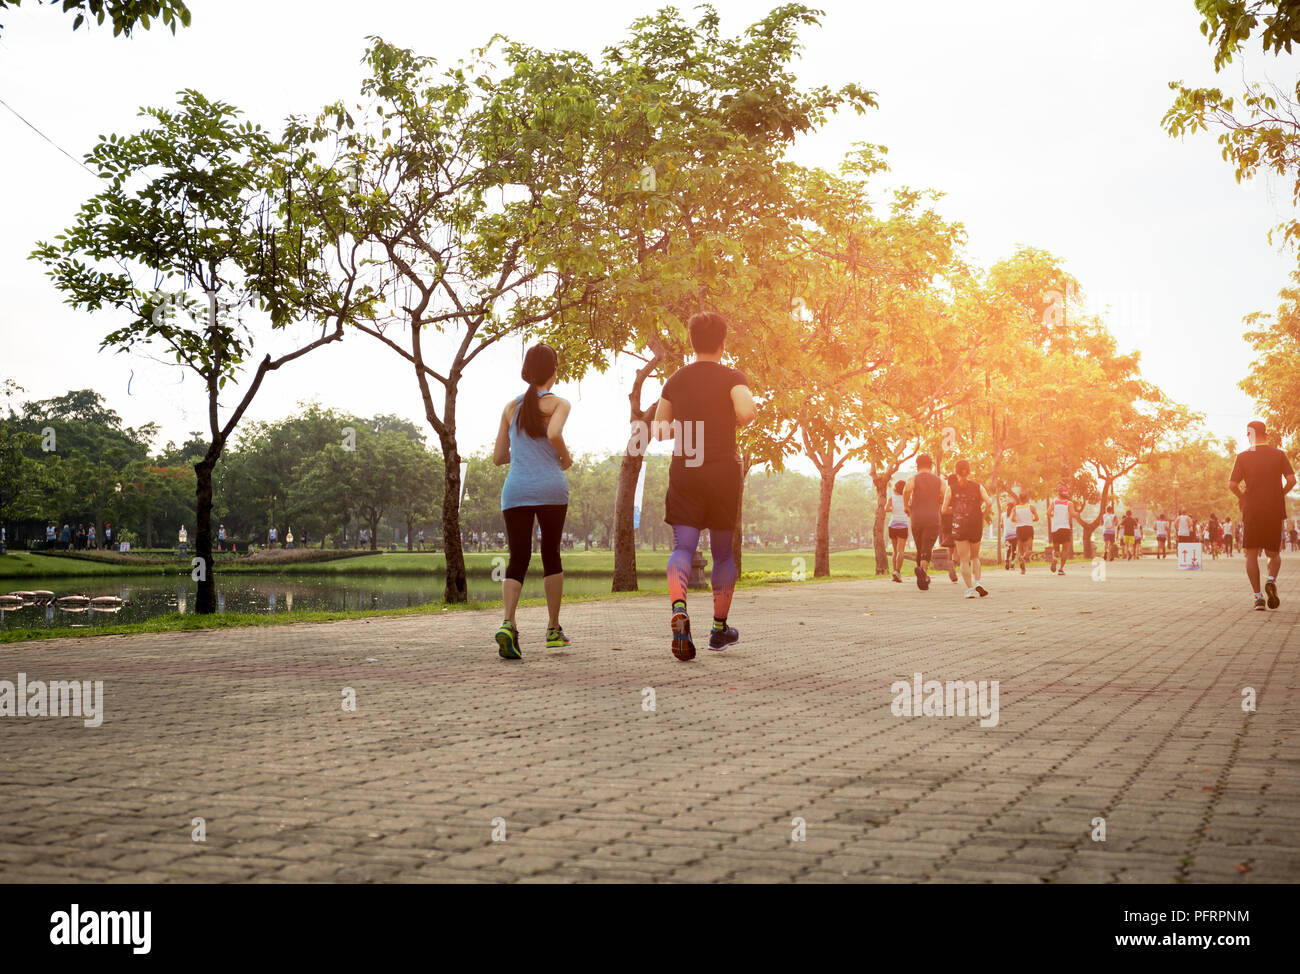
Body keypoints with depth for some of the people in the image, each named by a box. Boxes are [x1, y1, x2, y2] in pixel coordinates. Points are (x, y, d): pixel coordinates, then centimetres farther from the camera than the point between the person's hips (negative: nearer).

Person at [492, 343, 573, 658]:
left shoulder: (511, 407, 14)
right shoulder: (559, 404, 2)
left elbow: (498, 457, 15)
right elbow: (553, 433, -19)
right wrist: (566, 458, -1)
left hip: (515, 491, 2)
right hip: (550, 489, -2)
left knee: (517, 560, -1)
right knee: (551, 555, 15)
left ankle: (508, 623, -26)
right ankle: (553, 629, 21)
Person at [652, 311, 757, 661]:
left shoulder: (675, 380, 9)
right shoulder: (732, 377, -3)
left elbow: (660, 430, 11)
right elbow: (746, 411, -22)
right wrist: (740, 419, 0)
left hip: (684, 471, 2)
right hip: (723, 469, -2)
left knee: (683, 547, -7)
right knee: (723, 552, 13)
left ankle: (679, 609, -36)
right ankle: (720, 628, 21)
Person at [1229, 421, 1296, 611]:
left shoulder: (1243, 456, 1)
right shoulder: (1279, 454, 4)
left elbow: (1232, 485, -5)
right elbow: (1291, 480, -5)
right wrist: (1280, 494, 12)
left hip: (1252, 512, -1)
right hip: (1275, 511, 1)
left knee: (1251, 554, 4)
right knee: (1274, 553, 14)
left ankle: (1258, 596, -6)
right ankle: (1271, 580, -14)